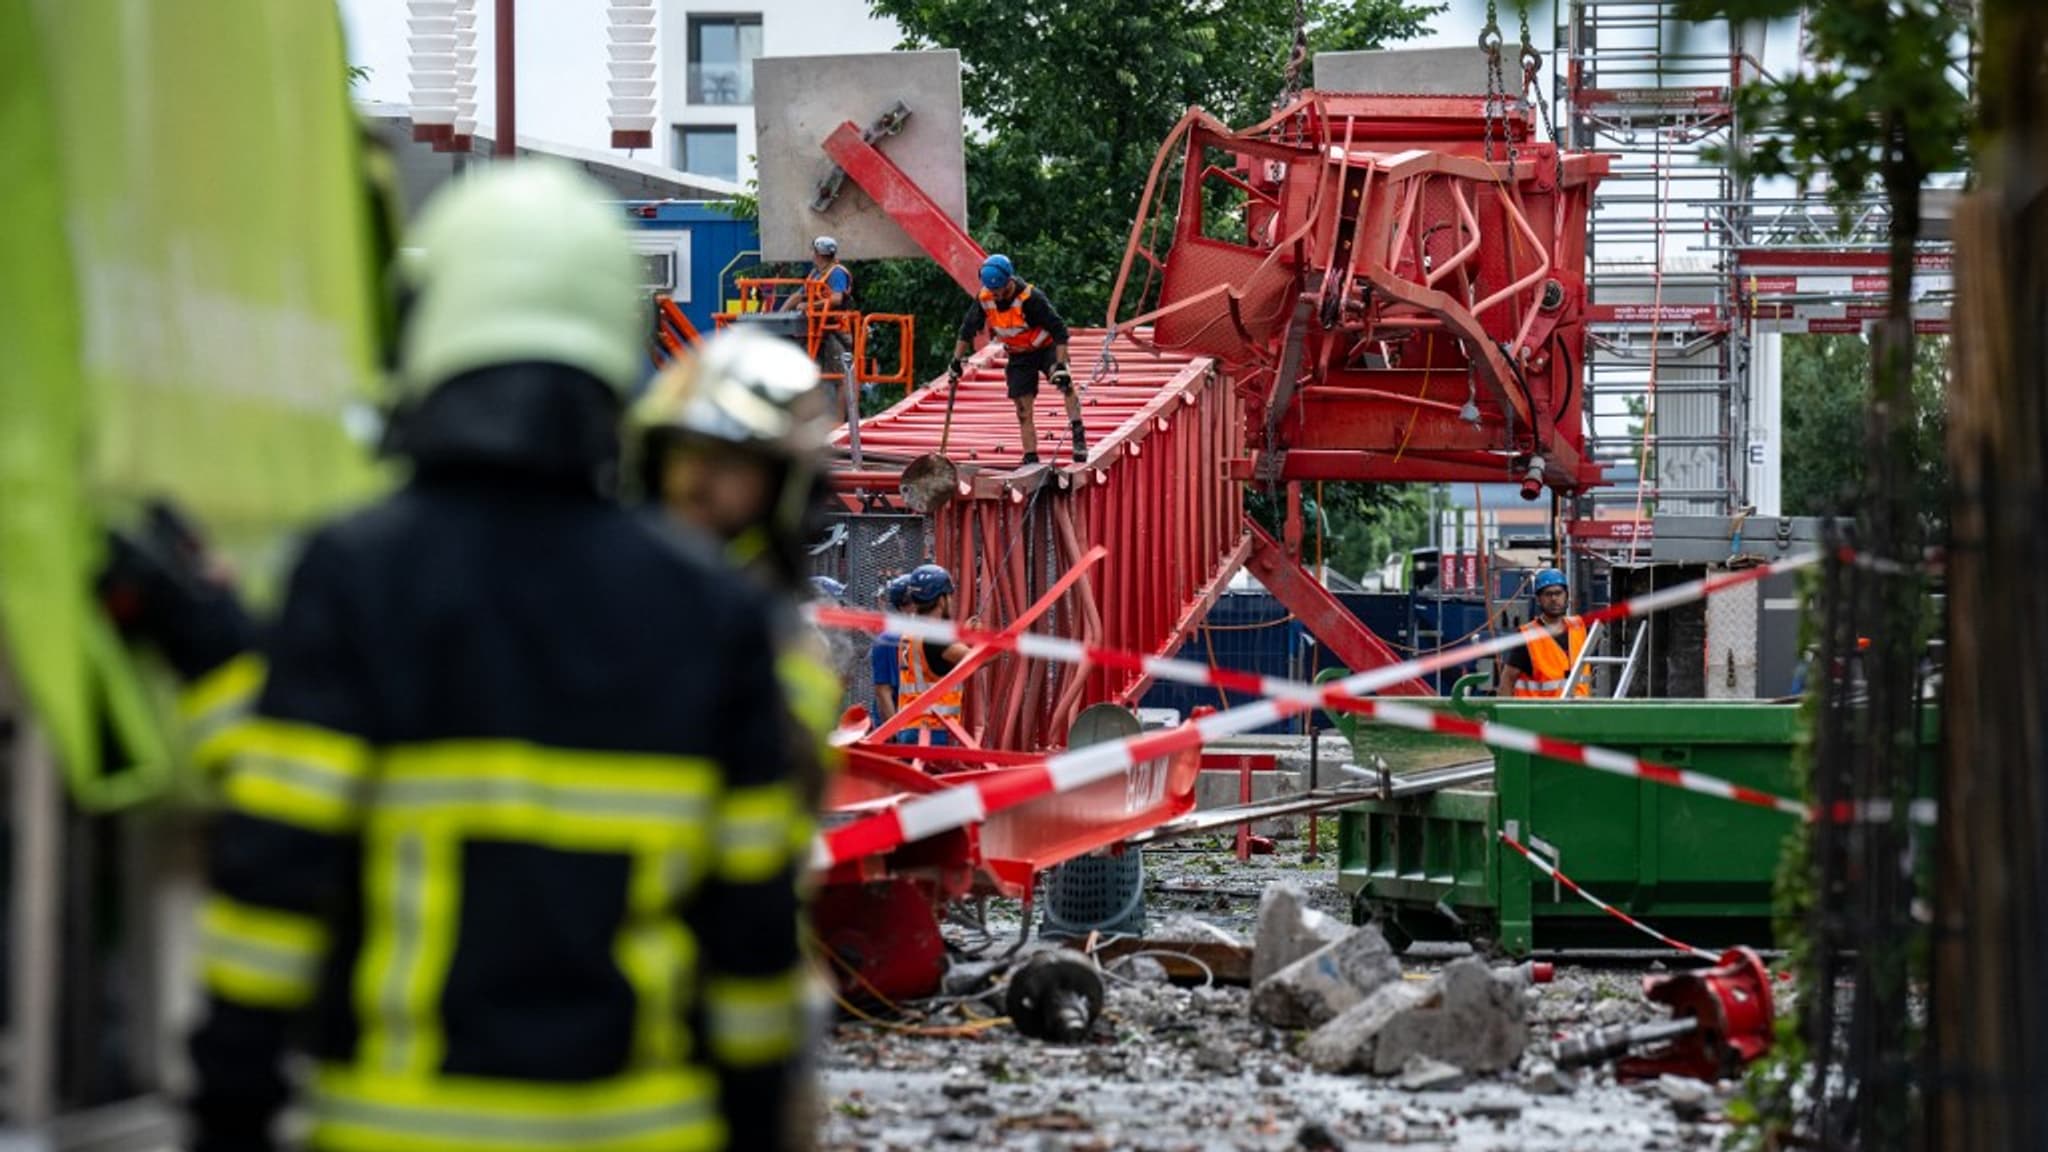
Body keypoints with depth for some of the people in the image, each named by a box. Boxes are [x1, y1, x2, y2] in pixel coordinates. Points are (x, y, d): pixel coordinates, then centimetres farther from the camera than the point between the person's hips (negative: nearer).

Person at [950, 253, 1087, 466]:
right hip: (1018, 357, 5)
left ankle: (1078, 433, -30)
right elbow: (968, 329, 3)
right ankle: (1031, 459, 3)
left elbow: (1059, 330, -27)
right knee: (1023, 408, 0)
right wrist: (957, 361, 4)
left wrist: (1060, 365, -33)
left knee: (1065, 383, -33)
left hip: (1045, 348, -5)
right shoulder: (984, 299, -14)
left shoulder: (1031, 298, -28)